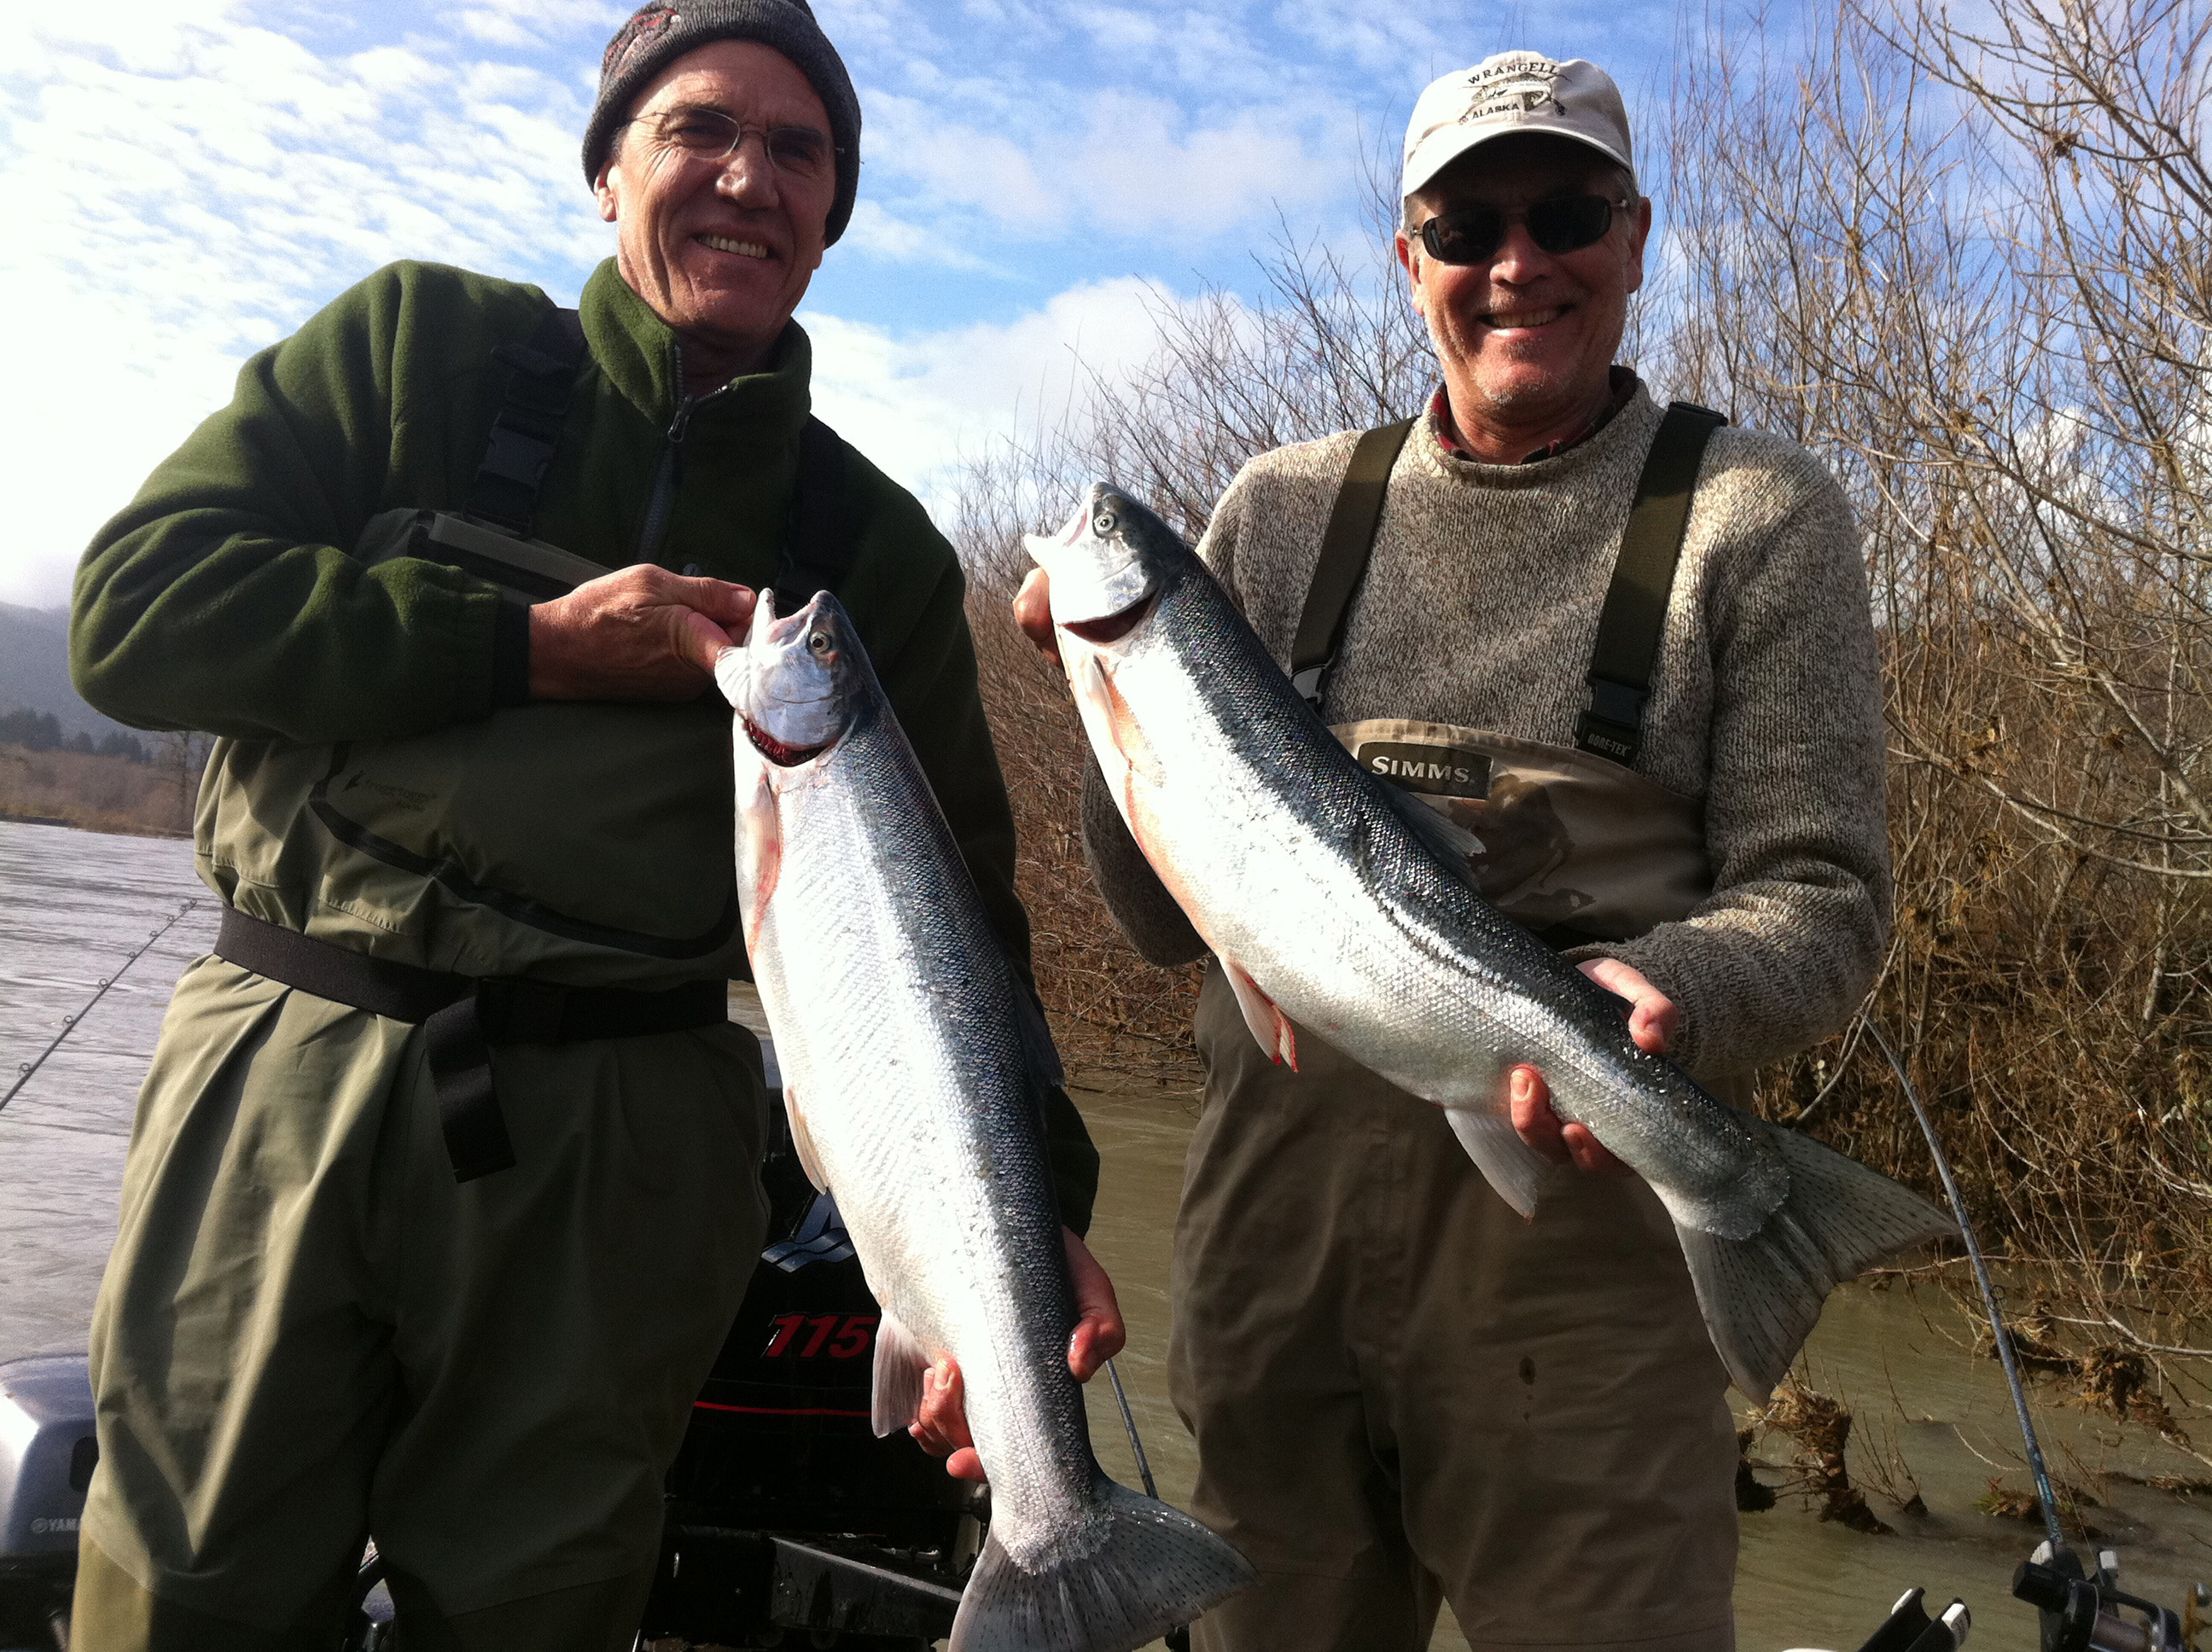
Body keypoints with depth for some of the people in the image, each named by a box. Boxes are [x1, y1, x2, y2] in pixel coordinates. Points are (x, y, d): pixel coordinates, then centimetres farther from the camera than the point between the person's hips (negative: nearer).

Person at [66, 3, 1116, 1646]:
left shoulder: (877, 548, 8)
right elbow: (137, 603, -4)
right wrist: (535, 645, -11)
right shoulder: (420, 341, 5)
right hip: (289, 1068, 0)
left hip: (622, 1137, 1)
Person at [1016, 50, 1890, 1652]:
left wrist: (1668, 991, -25)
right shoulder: (1282, 510, 6)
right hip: (1271, 1211, 3)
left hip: (1579, 1238, -3)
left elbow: (1821, 897, -4)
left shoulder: (1758, 514, 0)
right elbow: (1168, 919, 6)